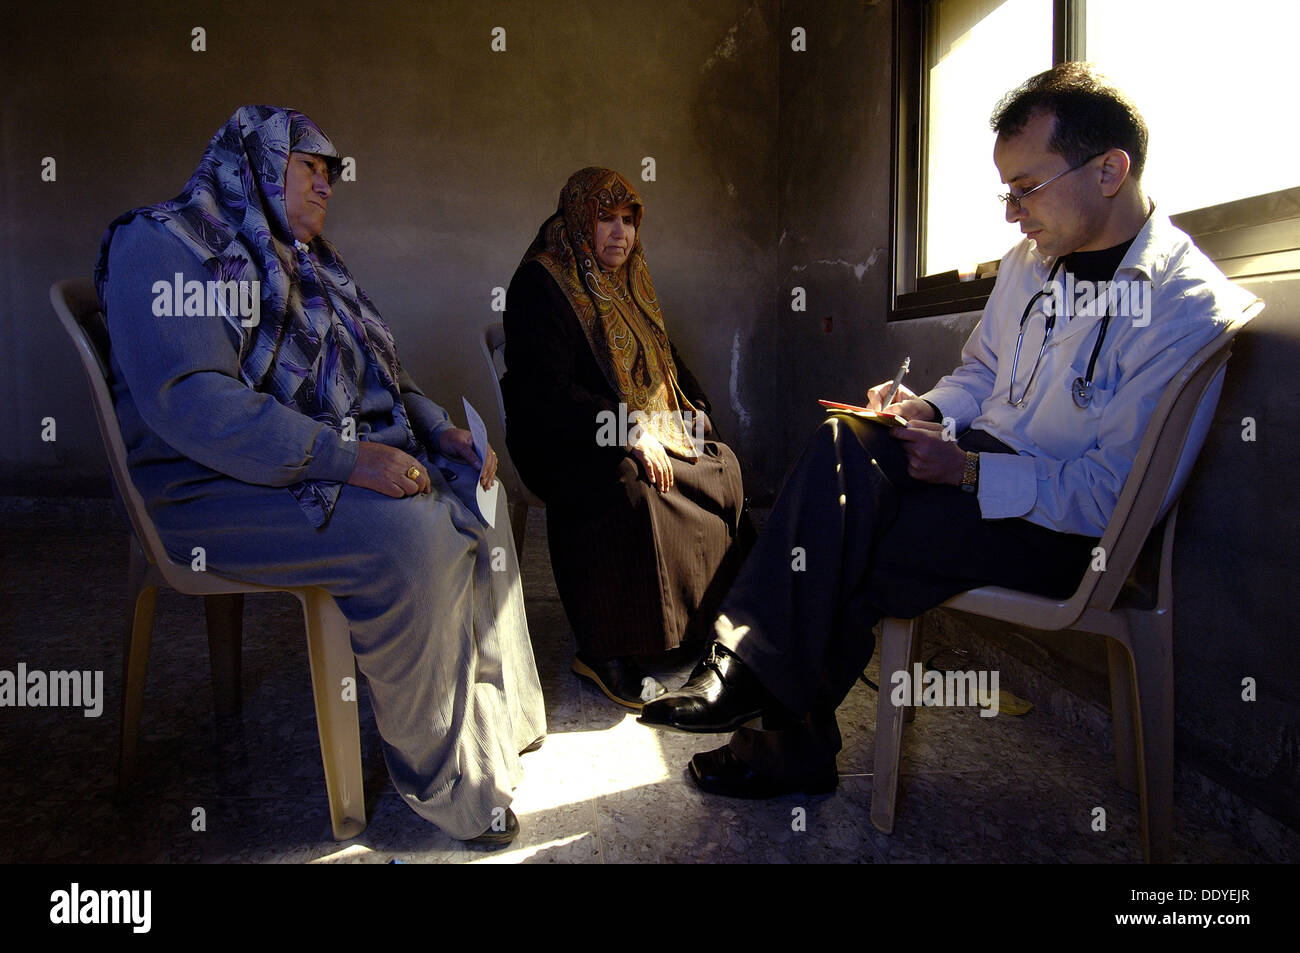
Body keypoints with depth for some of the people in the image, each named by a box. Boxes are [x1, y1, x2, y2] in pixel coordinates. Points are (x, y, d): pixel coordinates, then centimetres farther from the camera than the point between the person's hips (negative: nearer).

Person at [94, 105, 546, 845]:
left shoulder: (301, 259, 19)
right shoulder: (163, 244, -9)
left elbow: (373, 371, 23)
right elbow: (190, 402, -24)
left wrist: (440, 428, 3)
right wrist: (347, 459, -29)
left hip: (337, 459, 9)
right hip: (222, 485, -9)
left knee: (476, 496, -4)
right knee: (409, 535, -29)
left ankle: (498, 718, 2)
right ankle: (448, 778, -15)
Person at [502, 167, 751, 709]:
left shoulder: (628, 281, 17)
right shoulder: (539, 284, -8)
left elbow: (663, 357, 26)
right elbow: (546, 387, -20)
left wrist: (695, 409, 7)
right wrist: (629, 433, -26)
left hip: (650, 425, 8)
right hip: (565, 440, -8)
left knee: (722, 465, -12)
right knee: (629, 488, -36)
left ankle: (711, 617, -2)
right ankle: (604, 652, -26)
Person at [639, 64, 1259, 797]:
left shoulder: (1187, 307, -17)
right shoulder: (1031, 260, 8)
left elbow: (1115, 496, -21)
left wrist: (969, 472, -24)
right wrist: (931, 412, 0)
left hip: (1063, 529, -7)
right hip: (981, 460, 7)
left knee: (843, 553, -25)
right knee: (843, 446, -24)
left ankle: (794, 741, -2)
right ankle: (747, 666, -25)